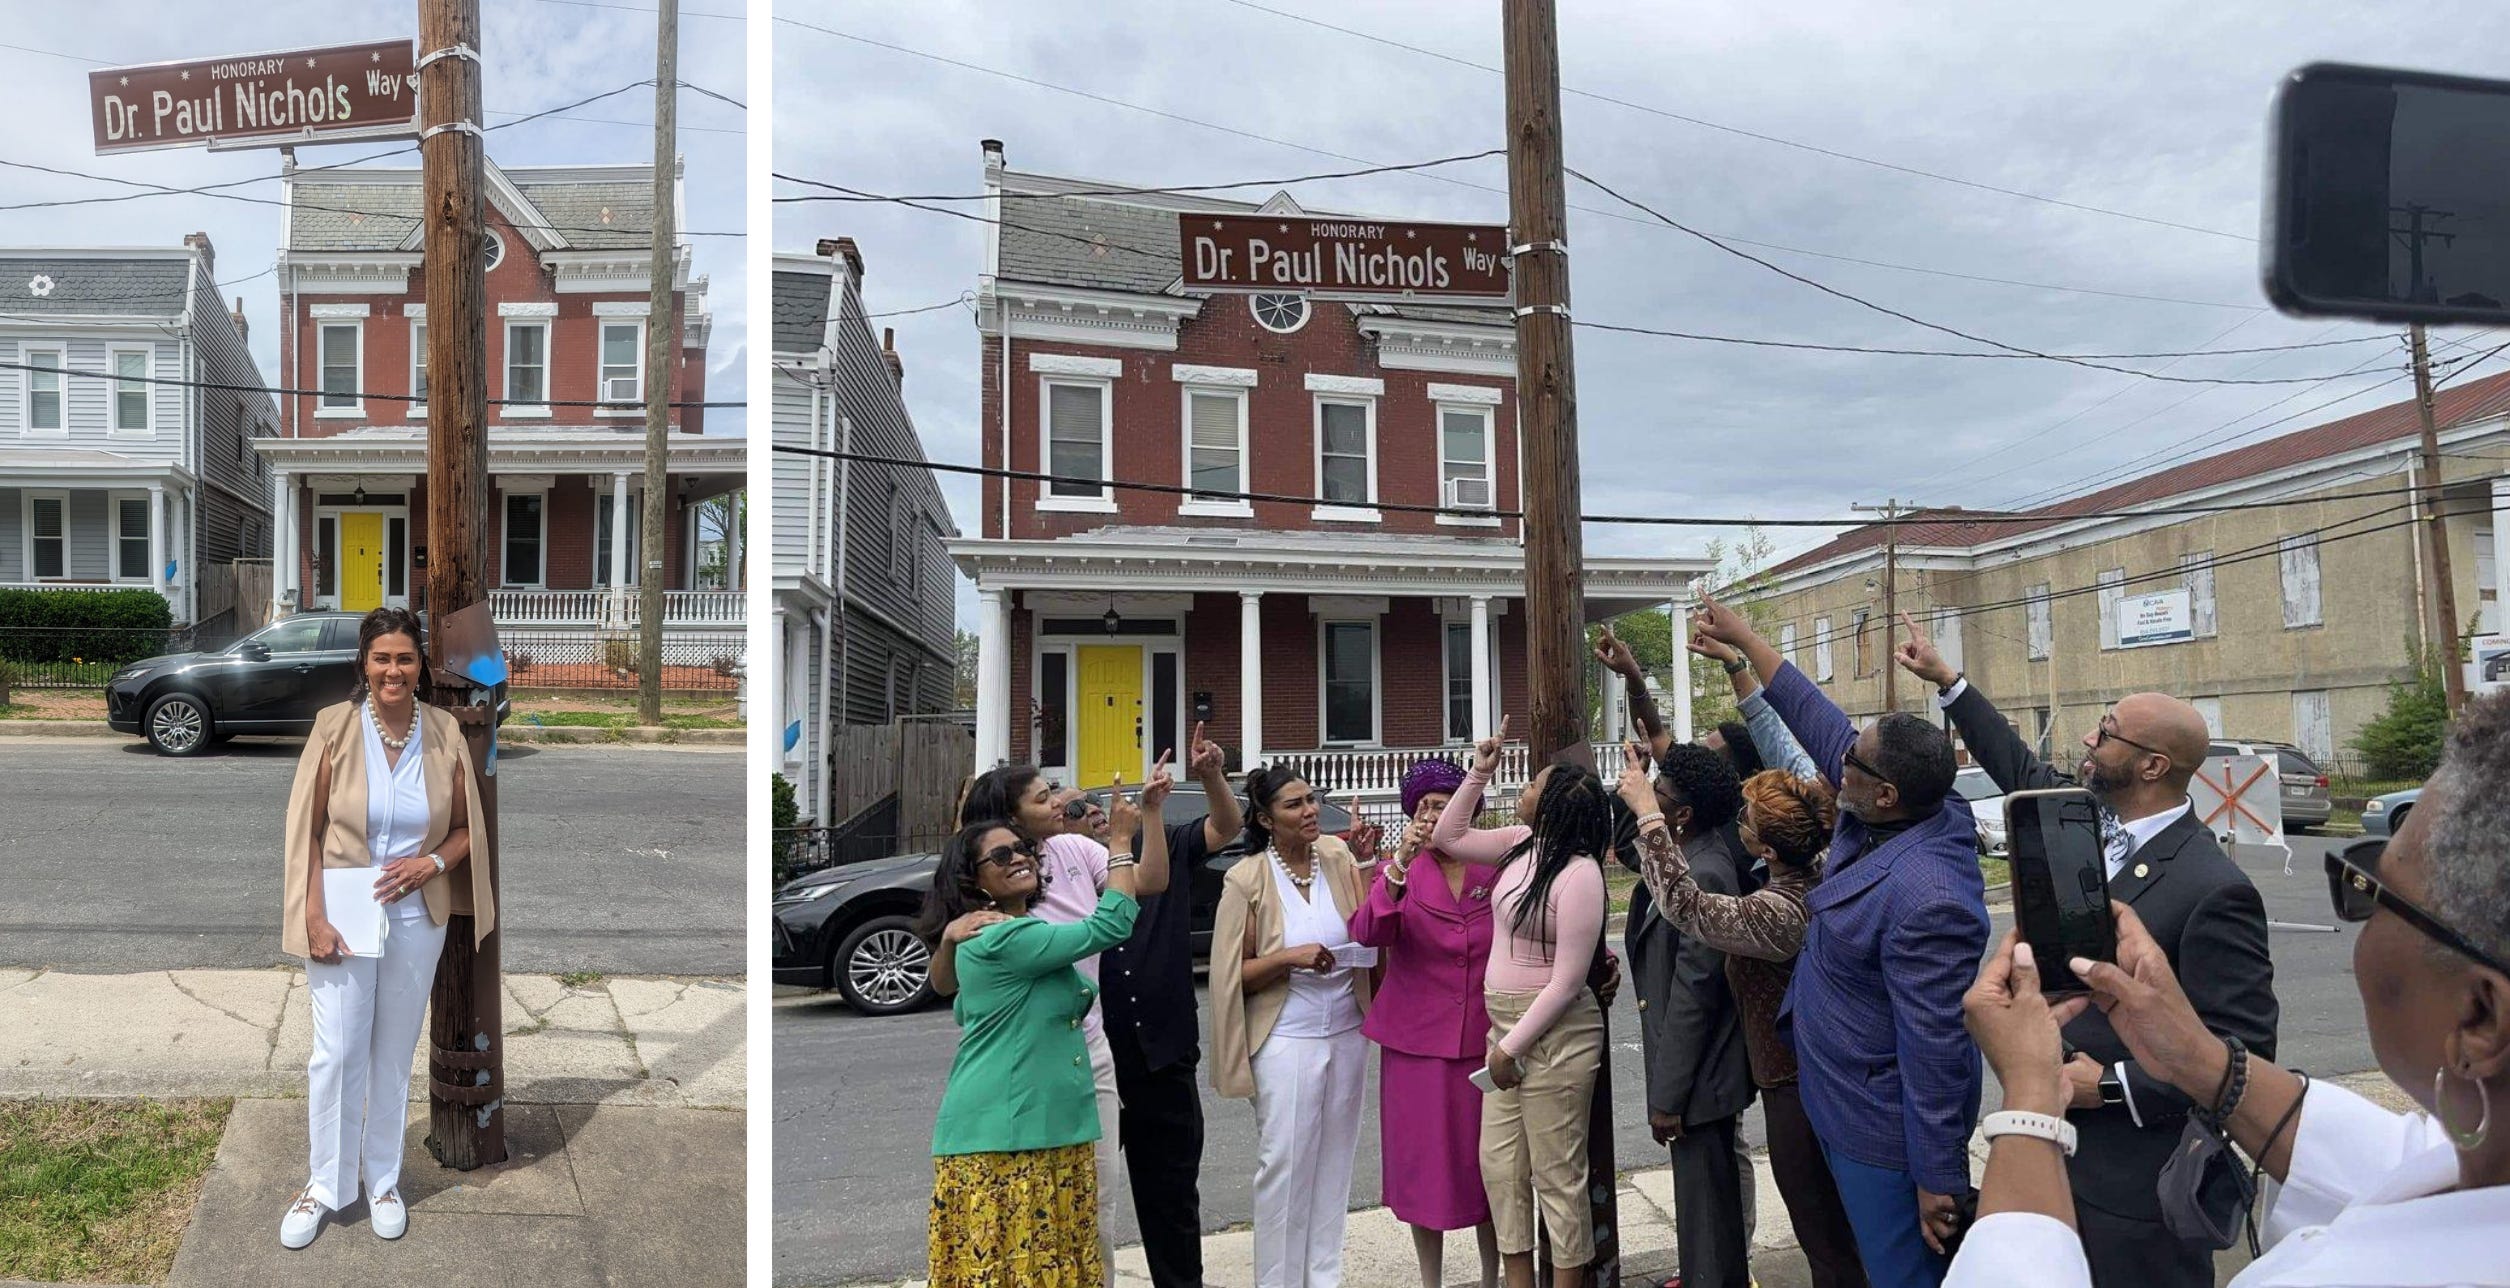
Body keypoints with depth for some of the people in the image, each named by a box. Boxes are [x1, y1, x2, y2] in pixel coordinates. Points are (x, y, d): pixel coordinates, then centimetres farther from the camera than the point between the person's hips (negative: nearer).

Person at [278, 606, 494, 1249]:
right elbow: (306, 829, -6)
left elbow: (465, 827, 5)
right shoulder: (335, 727, -9)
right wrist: (314, 917, -11)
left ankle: (383, 1179, 29)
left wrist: (432, 863, -15)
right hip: (343, 916, -1)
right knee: (335, 1055, 3)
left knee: (395, 1053, 13)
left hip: (417, 919, 2)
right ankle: (324, 1185, 22)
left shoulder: (444, 733, -4)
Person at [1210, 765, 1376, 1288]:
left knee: (1334, 1161, 13)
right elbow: (1233, 975, -5)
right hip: (1286, 1041, -4)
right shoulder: (1247, 880, -8)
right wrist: (1289, 958, -19)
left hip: (1347, 1034, 4)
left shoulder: (1338, 859, 1)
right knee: (1285, 1164, 1)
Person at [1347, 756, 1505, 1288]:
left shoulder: (1494, 870, 1)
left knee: (1487, 1163, 11)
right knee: (1423, 1163, 7)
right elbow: (1368, 933, -21)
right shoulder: (1396, 873, -3)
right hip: (1417, 1042, -1)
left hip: (1484, 1039, 1)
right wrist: (1399, 866, -32)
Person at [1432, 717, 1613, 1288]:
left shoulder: (1579, 874, -19)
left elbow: (1567, 981, -19)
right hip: (1505, 1026, 9)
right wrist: (1479, 771, 7)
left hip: (1554, 1036, -9)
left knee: (1557, 1174, 2)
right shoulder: (1522, 844, 5)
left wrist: (1512, 1047, -14)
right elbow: (1450, 837, 17)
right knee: (1499, 1164, 14)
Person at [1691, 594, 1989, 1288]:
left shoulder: (1924, 898, -33)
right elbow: (1819, 719, 7)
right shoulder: (1877, 821, -6)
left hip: (1882, 1133, -9)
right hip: (1848, 1103, 9)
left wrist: (1937, 1181, -20)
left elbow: (1937, 1051, -28)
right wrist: (1744, 638, 15)